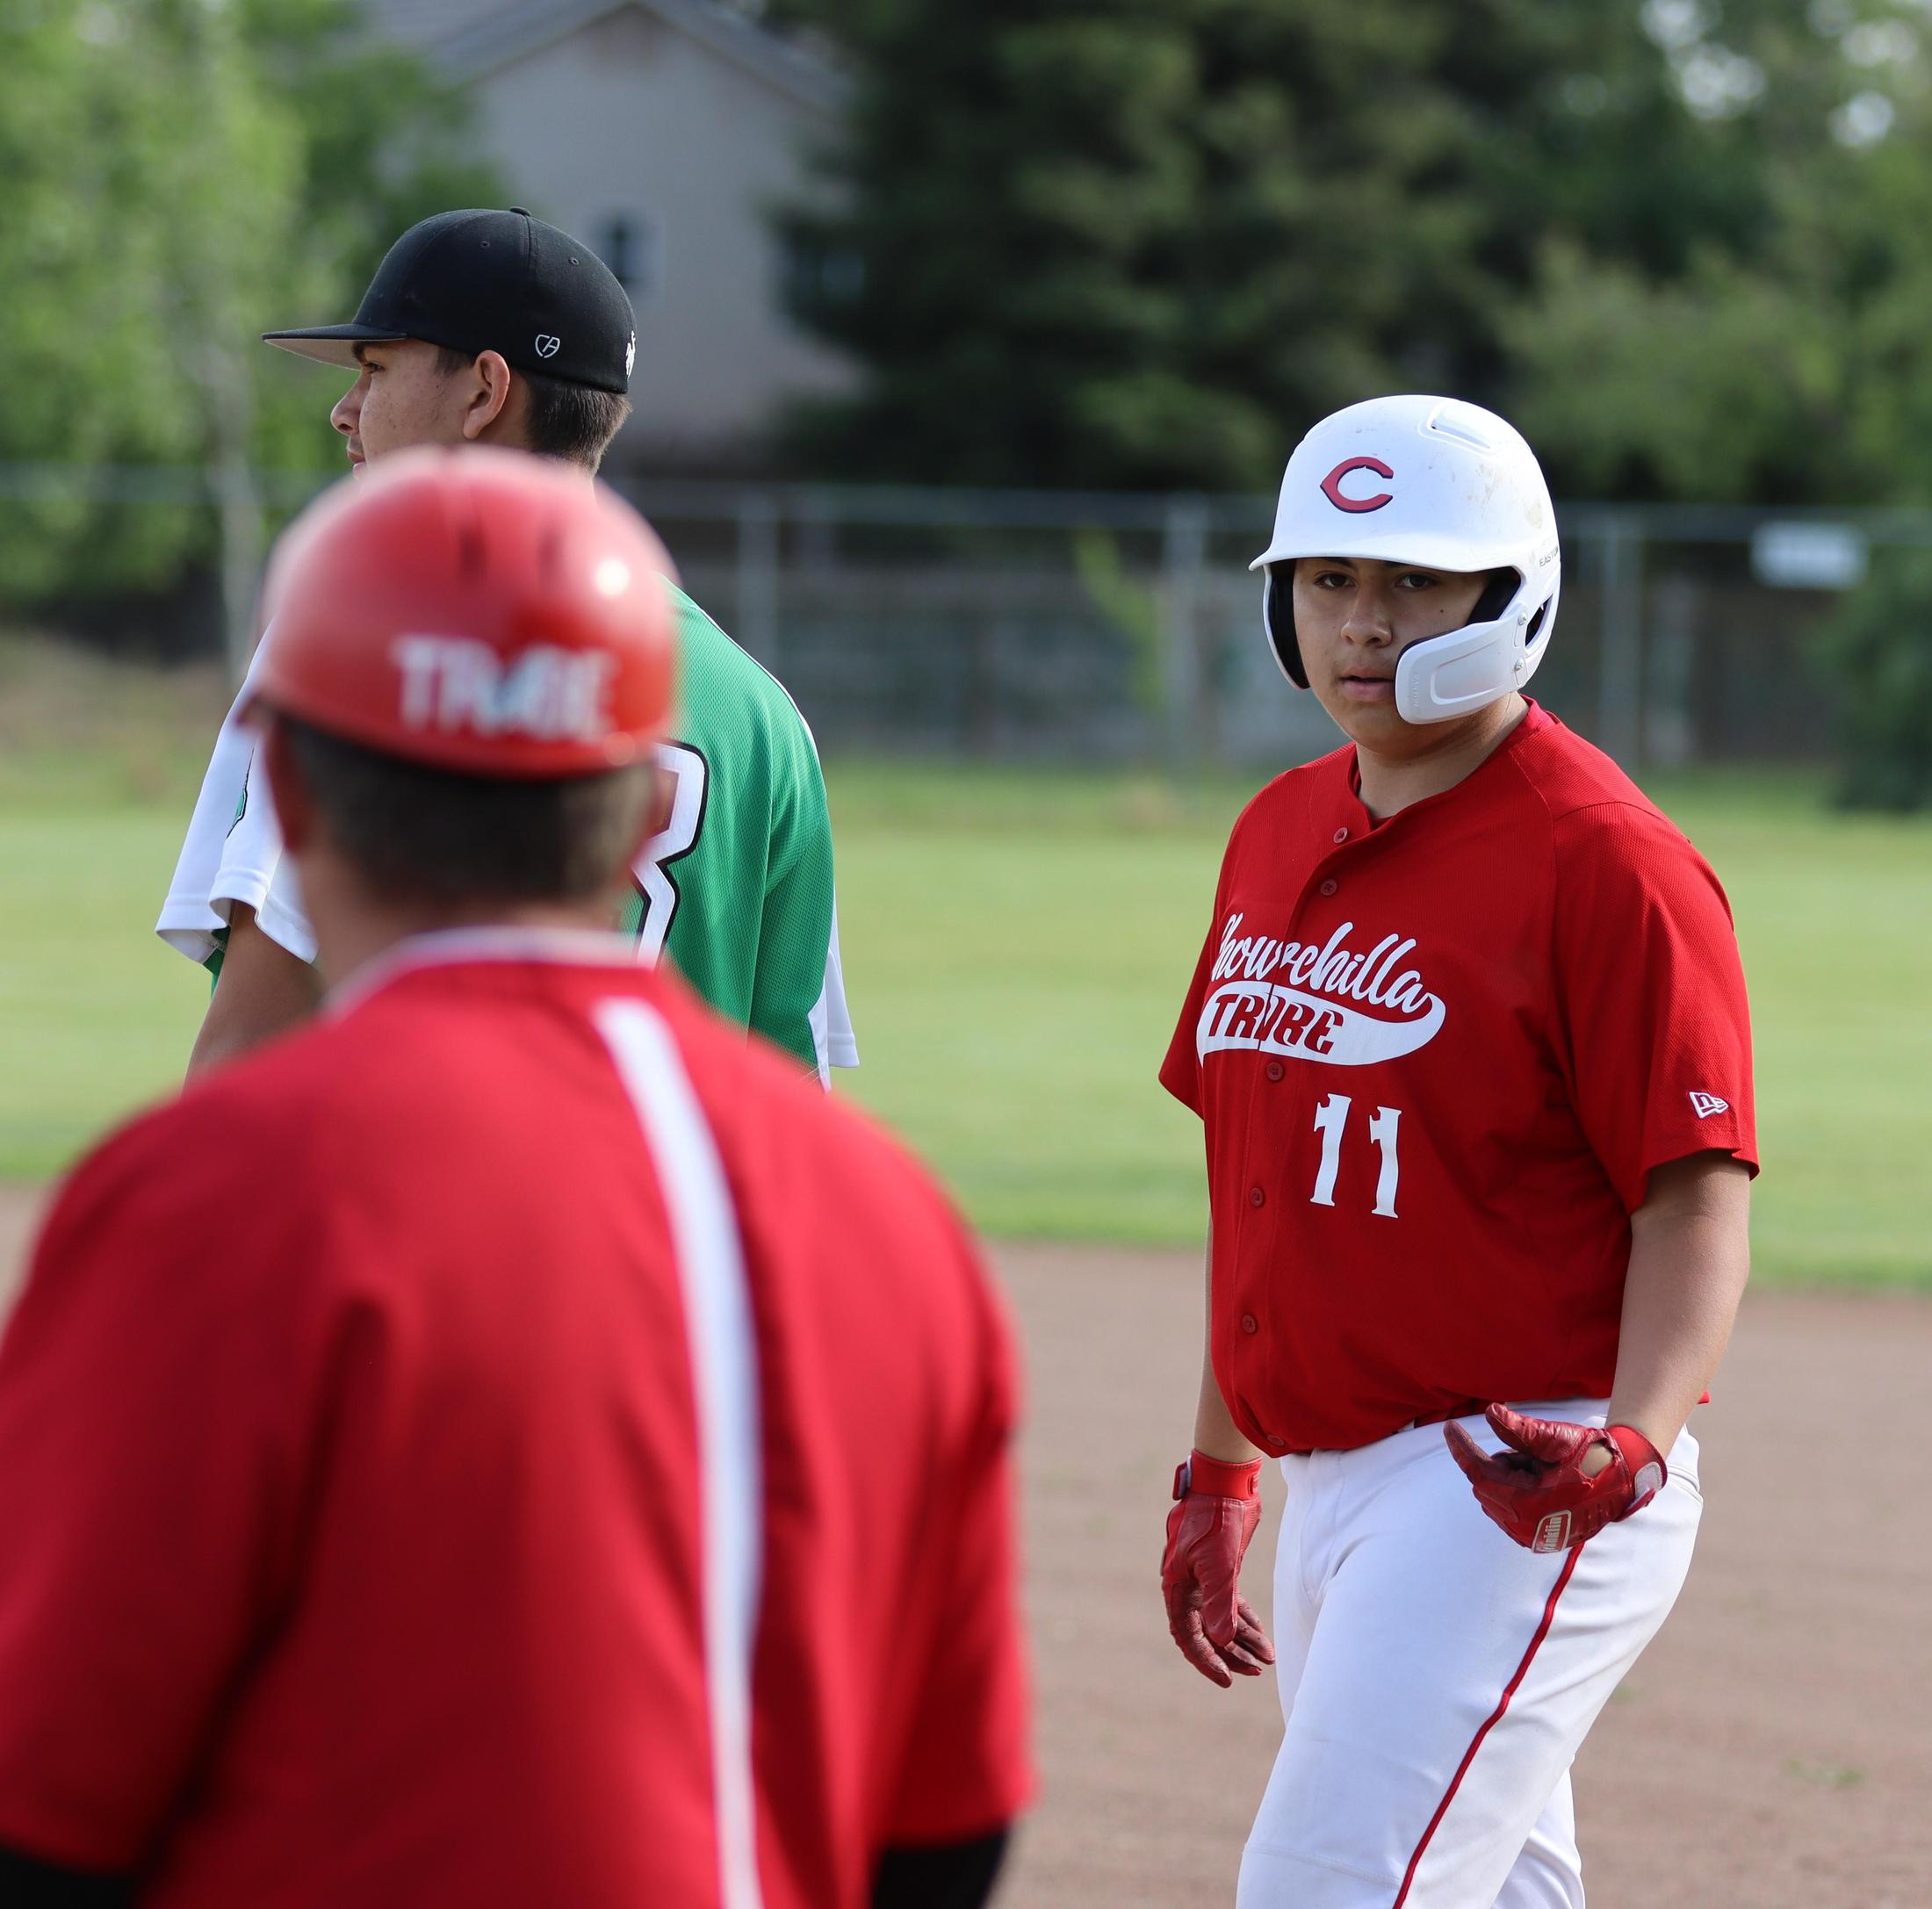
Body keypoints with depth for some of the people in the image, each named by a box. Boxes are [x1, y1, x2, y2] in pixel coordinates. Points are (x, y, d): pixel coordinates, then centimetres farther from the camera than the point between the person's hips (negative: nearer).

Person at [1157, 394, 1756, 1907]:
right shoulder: (1279, 836, 13)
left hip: (1523, 1493, -8)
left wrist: (1635, 1439, -29)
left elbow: (1696, 1199, -14)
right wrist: (1220, 1470, 24)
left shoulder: (1603, 860, -11)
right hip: (1330, 1485, 8)